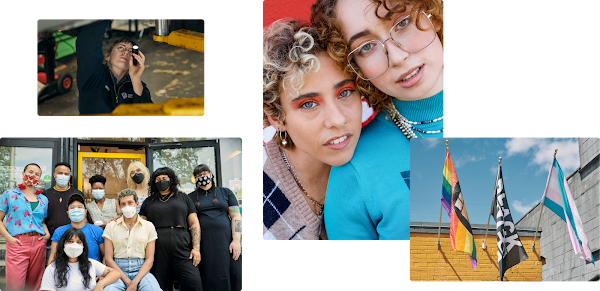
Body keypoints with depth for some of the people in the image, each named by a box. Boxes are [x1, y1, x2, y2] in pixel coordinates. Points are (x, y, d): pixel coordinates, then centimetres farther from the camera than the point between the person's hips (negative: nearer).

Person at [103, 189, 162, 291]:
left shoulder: (149, 226, 9)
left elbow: (149, 259, 3)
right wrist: (127, 281, -10)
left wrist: (134, 282, -13)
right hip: (118, 270, 0)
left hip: (141, 271, 0)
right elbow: (108, 259, 3)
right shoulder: (111, 226, 10)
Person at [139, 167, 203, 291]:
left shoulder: (183, 198, 15)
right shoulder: (149, 202, 18)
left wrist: (196, 248, -1)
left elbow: (194, 224, 10)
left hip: (182, 248, -1)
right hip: (158, 251, 1)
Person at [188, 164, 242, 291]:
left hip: (225, 240, 1)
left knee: (234, 277, -5)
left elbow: (236, 216, 7)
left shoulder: (225, 193, 12)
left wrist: (236, 240, -5)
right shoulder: (191, 197, 12)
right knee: (210, 280, -4)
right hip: (203, 242, -1)